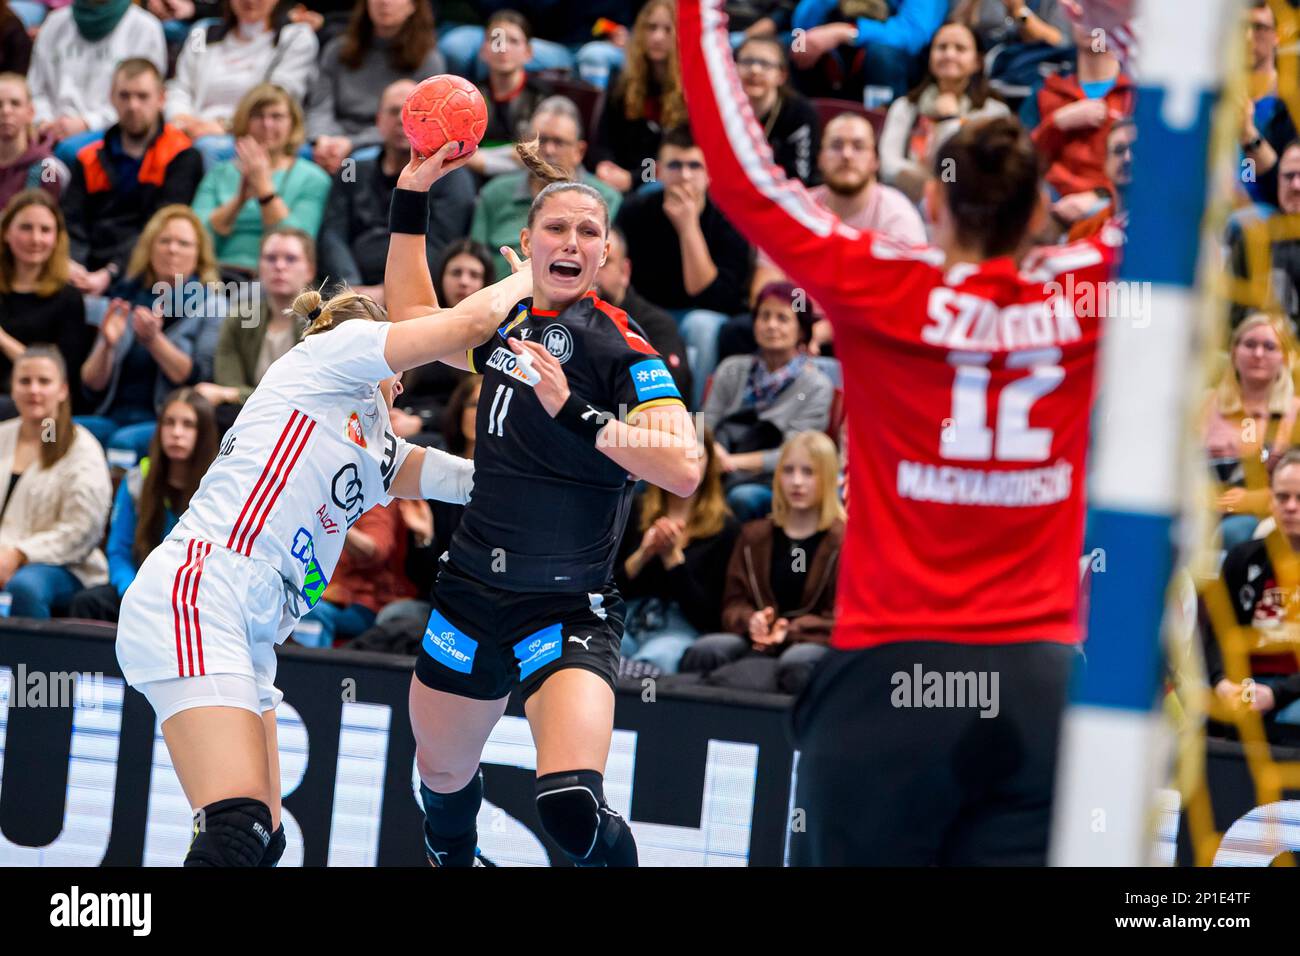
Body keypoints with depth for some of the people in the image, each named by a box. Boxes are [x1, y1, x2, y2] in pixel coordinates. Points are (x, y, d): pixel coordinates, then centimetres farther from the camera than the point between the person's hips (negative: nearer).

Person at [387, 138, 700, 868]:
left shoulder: (620, 345, -11)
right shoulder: (508, 328, 7)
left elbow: (684, 468, -24)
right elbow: (413, 318, 27)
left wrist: (574, 412, -30)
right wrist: (412, 195, 21)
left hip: (568, 609, -6)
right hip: (471, 590, 6)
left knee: (573, 807, -27)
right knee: (442, 777, 22)